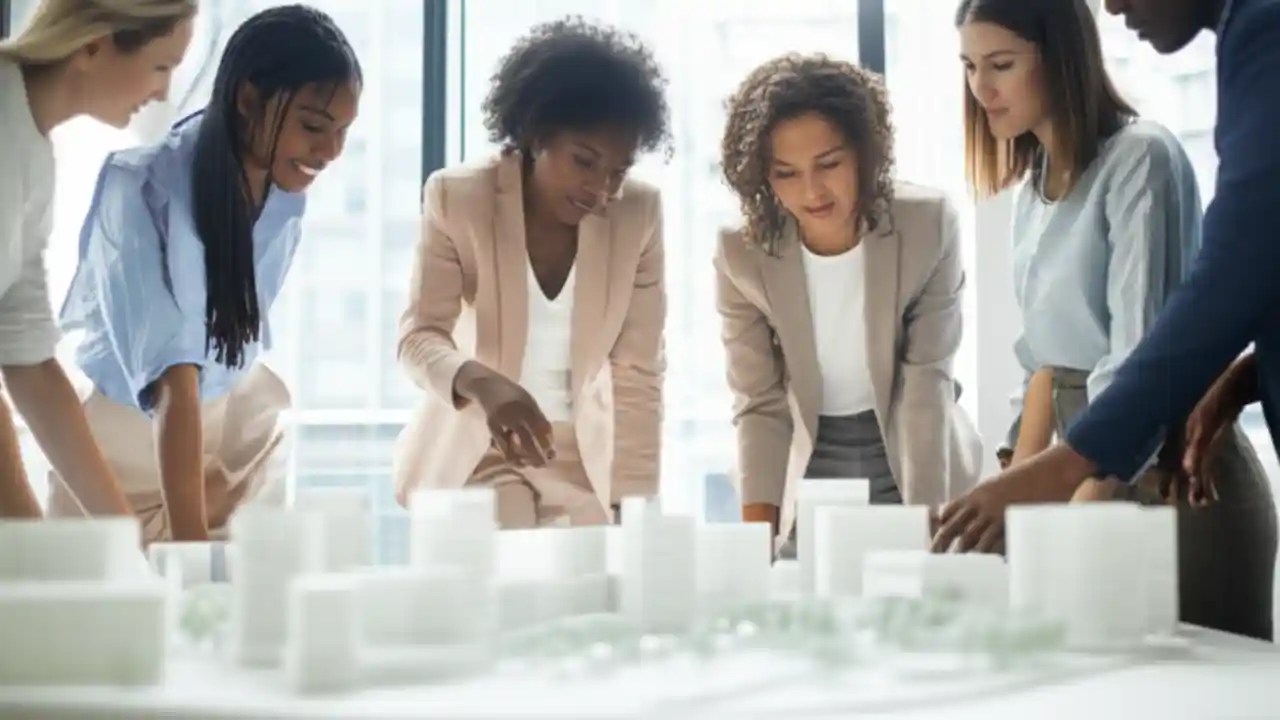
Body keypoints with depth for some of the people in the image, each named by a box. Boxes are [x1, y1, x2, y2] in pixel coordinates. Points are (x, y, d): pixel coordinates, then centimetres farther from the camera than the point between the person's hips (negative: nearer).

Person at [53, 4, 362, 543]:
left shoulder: (288, 192, -9)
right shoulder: (141, 187, -27)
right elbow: (172, 380, -35)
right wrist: (188, 537, -42)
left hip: (240, 424, 4)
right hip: (127, 433, -4)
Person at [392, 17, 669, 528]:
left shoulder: (639, 213, -9)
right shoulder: (458, 198, -15)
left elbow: (639, 372, -8)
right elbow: (418, 338, -19)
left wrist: (634, 503, -14)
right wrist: (484, 385, -41)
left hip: (584, 462, 2)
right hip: (472, 455, -2)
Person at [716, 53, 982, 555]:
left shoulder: (929, 225, -19)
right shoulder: (742, 253, -17)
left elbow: (927, 380, -16)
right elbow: (759, 405, -12)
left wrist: (923, 519, -22)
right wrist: (757, 536, -21)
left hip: (916, 463, 0)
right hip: (808, 477, 1)